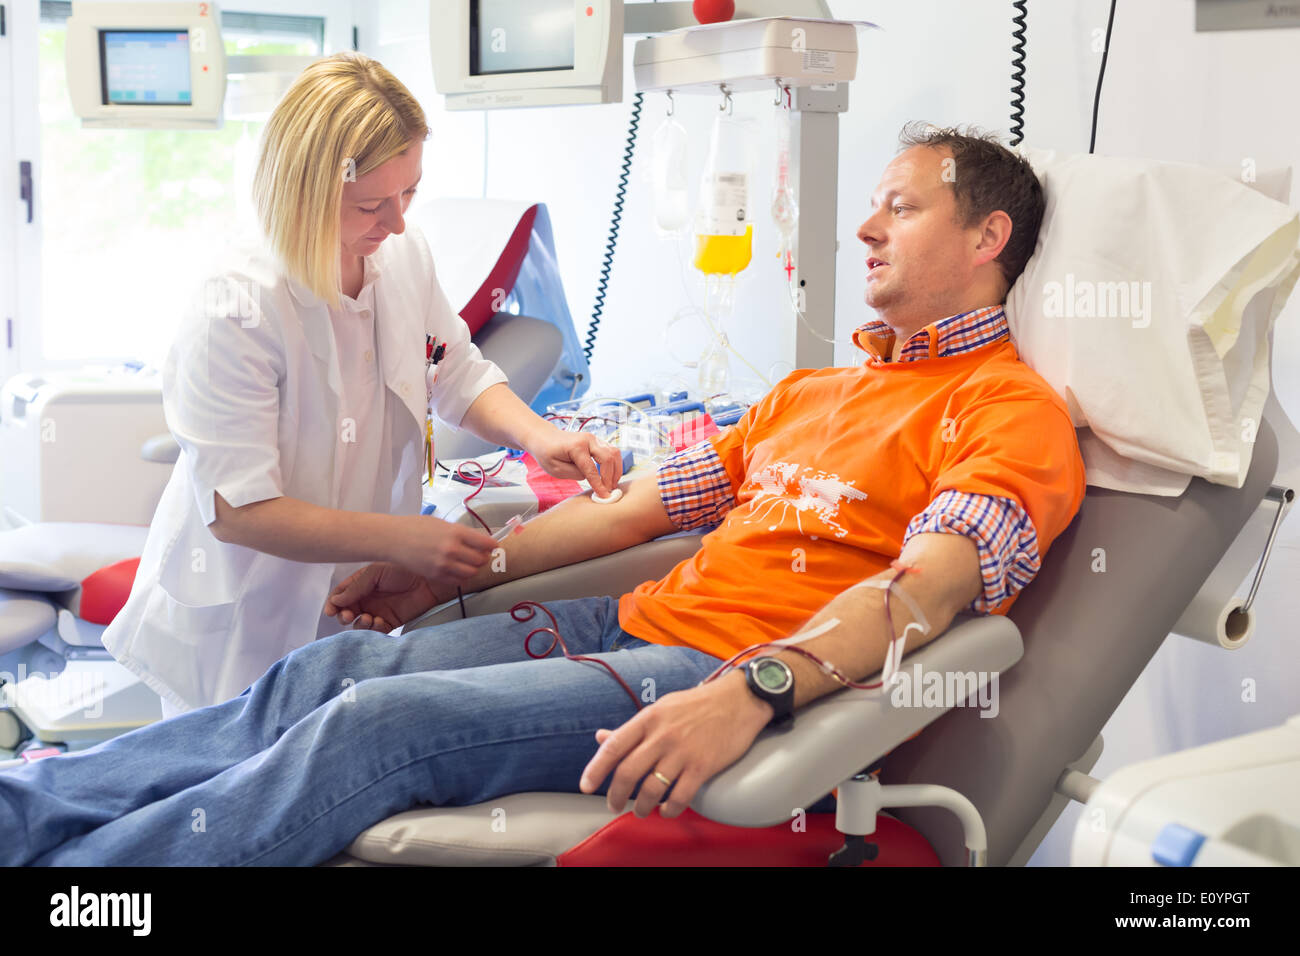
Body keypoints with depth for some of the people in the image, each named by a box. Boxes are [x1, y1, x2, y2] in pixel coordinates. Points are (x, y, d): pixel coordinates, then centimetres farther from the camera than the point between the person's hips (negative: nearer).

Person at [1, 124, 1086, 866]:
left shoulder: (1012, 410, -3)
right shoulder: (813, 390, 25)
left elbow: (925, 585, -21)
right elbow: (644, 501, 25)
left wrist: (750, 694, -37)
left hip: (741, 669, -8)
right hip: (633, 622, 8)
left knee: (378, 723, -22)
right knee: (335, 669, -8)